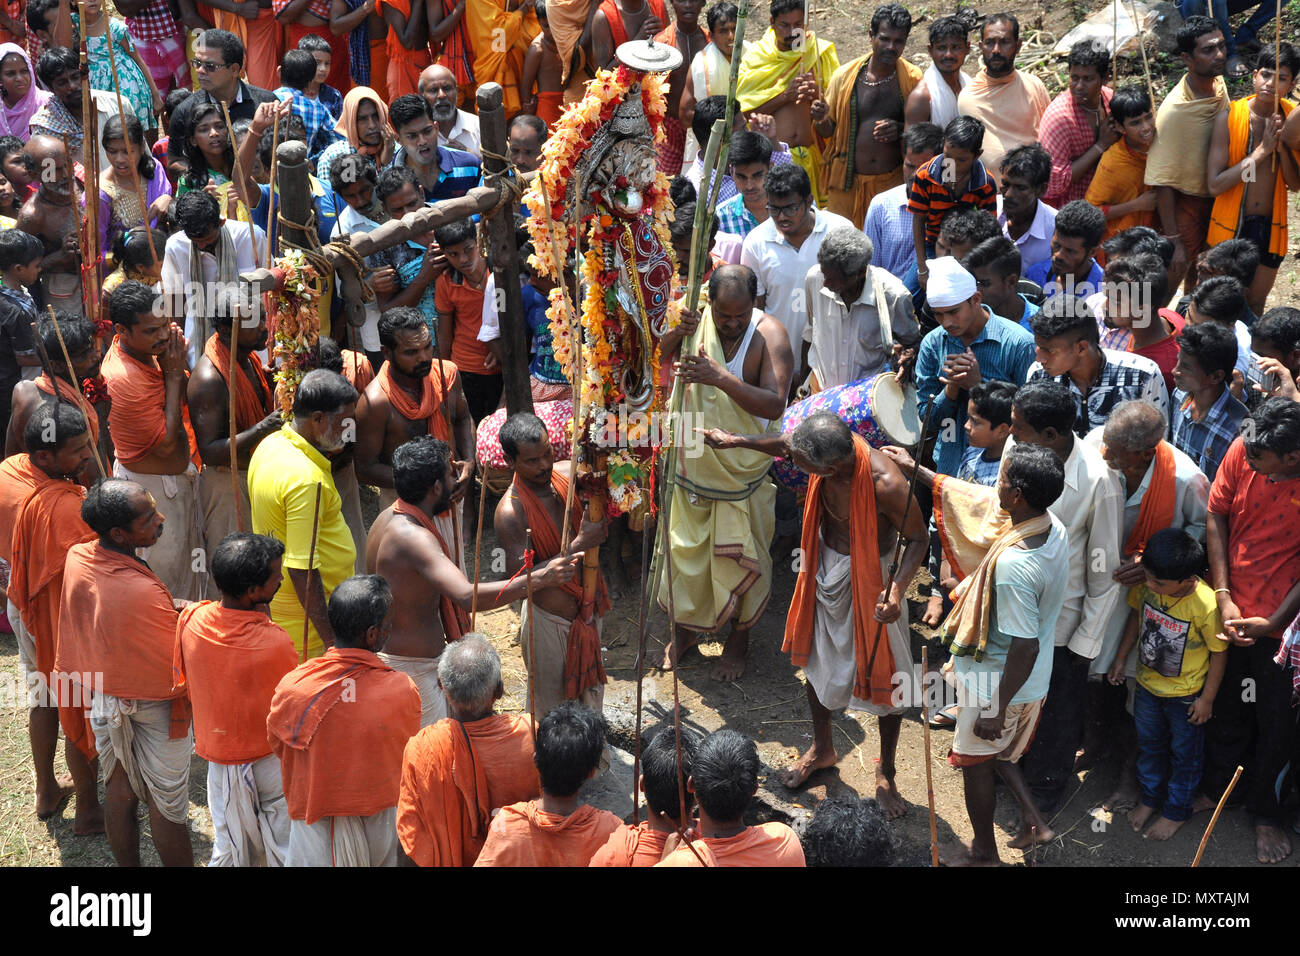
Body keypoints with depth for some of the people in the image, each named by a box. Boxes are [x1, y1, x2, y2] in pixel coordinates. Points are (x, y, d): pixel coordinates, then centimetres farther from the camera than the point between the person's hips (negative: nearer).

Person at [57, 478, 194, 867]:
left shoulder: (76, 558, -13)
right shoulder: (147, 593, -35)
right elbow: (177, 663, -21)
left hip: (100, 695, 7)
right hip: (153, 706, -7)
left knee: (119, 792, 22)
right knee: (166, 805, 9)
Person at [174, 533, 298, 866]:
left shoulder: (190, 619, -16)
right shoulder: (274, 642, -31)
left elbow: (181, 675, 2)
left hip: (217, 754, 5)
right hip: (271, 759, -5)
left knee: (228, 848, 23)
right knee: (285, 851, 15)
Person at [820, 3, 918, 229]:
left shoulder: (913, 79, -1)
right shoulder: (845, 76, -2)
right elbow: (829, 129, 7)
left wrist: (901, 130, -14)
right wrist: (821, 116, -17)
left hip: (893, 182, 0)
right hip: (848, 182, 0)